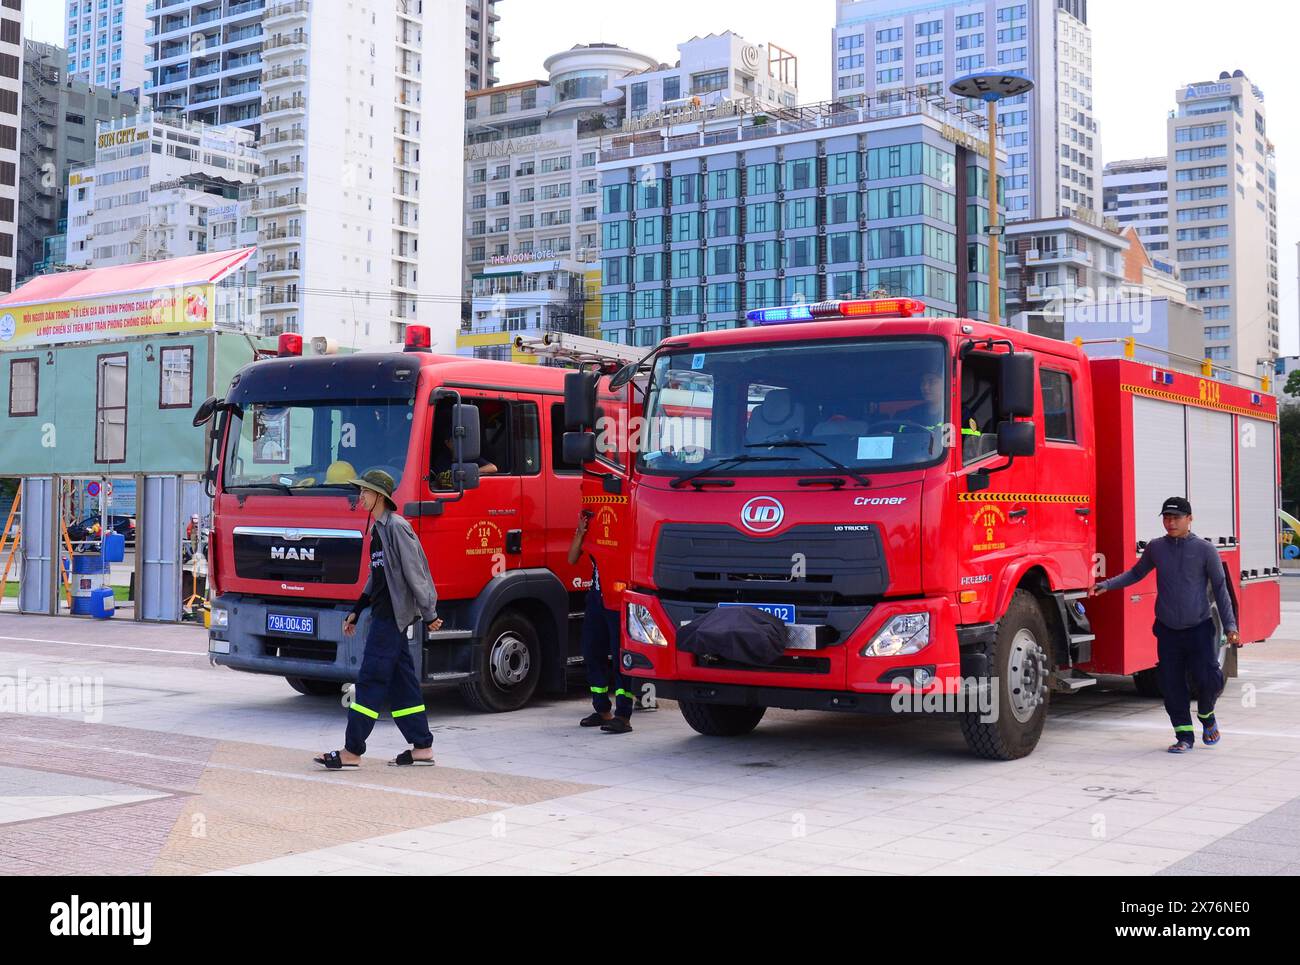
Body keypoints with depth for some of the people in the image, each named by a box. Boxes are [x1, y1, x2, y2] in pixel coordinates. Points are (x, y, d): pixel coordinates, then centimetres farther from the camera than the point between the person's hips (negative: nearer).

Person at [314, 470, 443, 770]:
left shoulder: (396, 526, -13)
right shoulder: (378, 528, 16)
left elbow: (414, 572, -15)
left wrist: (428, 614, -15)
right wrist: (356, 610, 21)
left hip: (392, 615, -10)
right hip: (383, 613, 10)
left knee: (370, 680, -7)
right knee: (401, 680, 10)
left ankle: (352, 752, -4)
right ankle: (422, 748, 13)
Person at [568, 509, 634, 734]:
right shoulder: (588, 523, 10)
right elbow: (572, 559, 4)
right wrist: (580, 533, -8)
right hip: (597, 596, 7)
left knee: (621, 656, -7)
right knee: (592, 654, 12)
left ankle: (623, 716, -6)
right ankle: (602, 711, 24)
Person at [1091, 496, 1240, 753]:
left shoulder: (1205, 550, -5)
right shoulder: (1156, 548, 3)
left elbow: (1220, 588, -1)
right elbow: (1136, 573, 19)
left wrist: (1230, 626, -6)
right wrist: (1106, 585, 6)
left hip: (1199, 628, -2)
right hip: (1167, 630, 2)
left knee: (1208, 679, -10)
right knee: (1172, 684, 0)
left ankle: (1206, 716, 22)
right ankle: (1184, 735, 13)